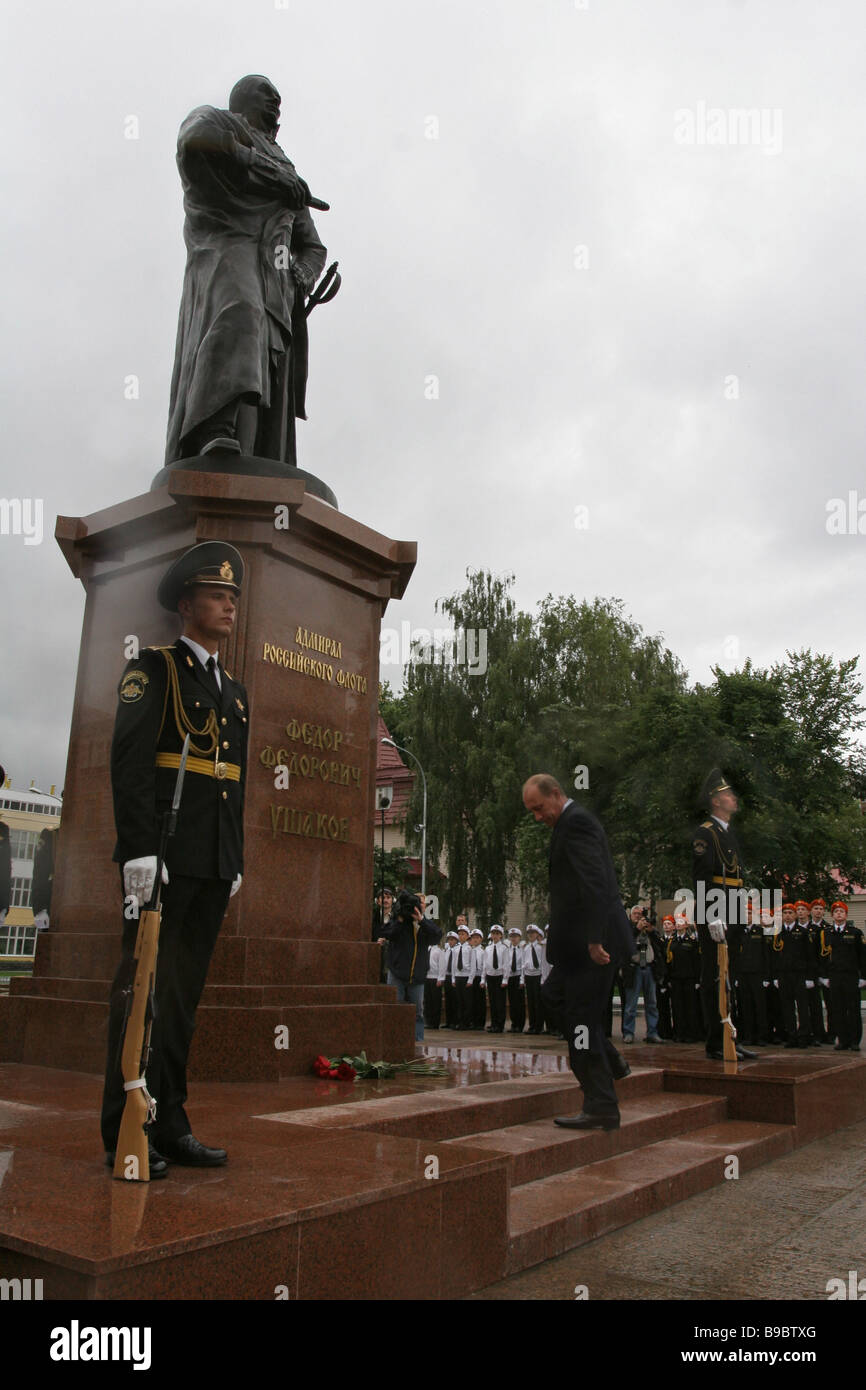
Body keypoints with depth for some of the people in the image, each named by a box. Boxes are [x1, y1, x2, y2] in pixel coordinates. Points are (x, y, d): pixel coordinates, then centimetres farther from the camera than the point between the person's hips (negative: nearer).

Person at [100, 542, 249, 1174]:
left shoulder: (235, 692, 21)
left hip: (215, 864, 7)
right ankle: (126, 1133, 6)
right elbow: (130, 760, -11)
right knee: (144, 988, -2)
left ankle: (170, 1125, 16)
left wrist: (237, 862, 16)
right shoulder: (152, 668, 0)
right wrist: (140, 850, -19)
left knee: (184, 993, 9)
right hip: (164, 854, -7)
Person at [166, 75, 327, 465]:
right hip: (223, 253, -5)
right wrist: (272, 176, -4)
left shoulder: (286, 171, 39)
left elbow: (312, 249, 29)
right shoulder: (212, 119, 22)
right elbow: (197, 143, -6)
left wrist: (299, 279, 5)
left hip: (274, 280, 6)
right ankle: (214, 434, -58)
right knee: (237, 316, -38)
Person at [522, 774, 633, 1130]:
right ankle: (610, 1061, 27)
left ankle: (601, 1109, 6)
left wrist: (593, 940, -27)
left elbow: (594, 883, -26)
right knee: (553, 994, 24)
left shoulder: (574, 823, -16)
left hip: (591, 942, -11)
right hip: (584, 939, 11)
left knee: (582, 1018, -3)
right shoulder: (575, 821, 17)